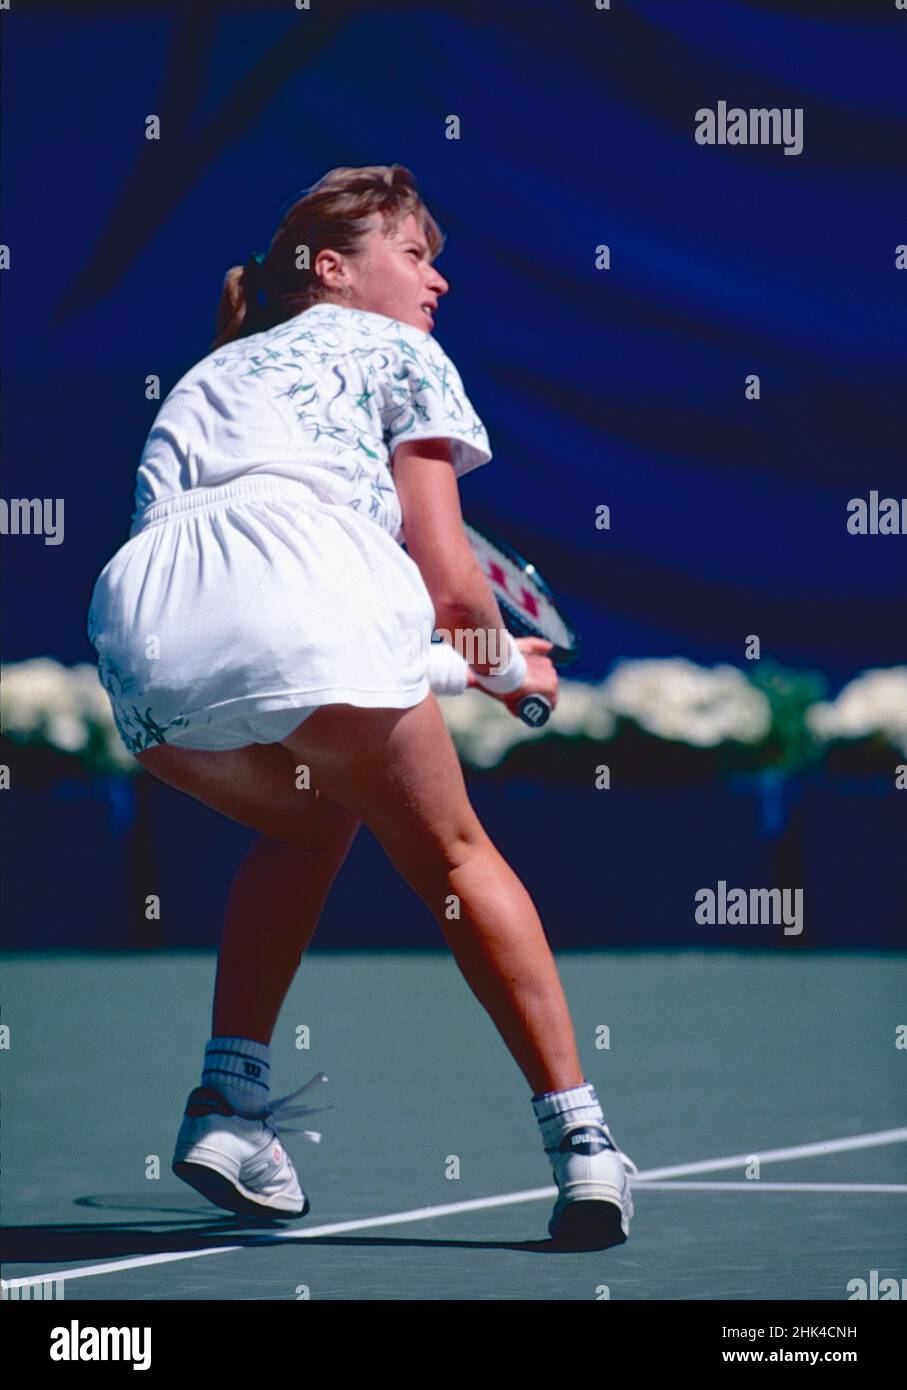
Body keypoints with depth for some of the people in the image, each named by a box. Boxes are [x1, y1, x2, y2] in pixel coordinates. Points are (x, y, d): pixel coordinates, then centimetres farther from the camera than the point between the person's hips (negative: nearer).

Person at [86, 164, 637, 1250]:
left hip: (141, 636, 5)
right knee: (451, 858, 13)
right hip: (298, 582, -5)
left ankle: (229, 1099, 19)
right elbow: (449, 577, 13)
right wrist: (500, 665, 33)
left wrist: (440, 667, 41)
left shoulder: (213, 373, 41)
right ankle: (579, 1140, 5)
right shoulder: (396, 352, 25)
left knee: (308, 821, 32)